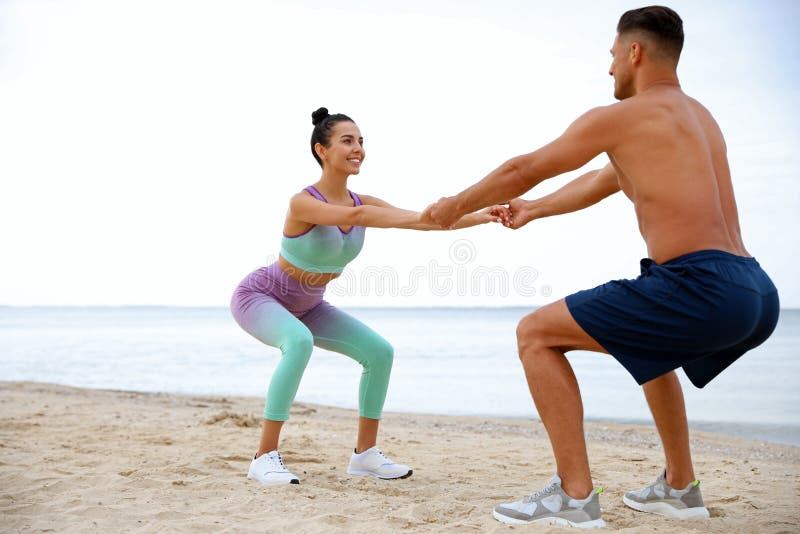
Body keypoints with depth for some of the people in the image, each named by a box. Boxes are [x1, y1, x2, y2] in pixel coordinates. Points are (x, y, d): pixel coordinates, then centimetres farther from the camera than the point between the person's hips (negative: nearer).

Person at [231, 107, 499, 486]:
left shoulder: (364, 202, -8)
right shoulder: (302, 202, -29)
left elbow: (426, 221, -16)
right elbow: (354, 217, -48)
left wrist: (482, 216, -30)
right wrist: (424, 216, -55)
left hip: (307, 307, 7)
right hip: (259, 296, -7)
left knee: (379, 352, -4)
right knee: (300, 342, -38)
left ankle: (365, 453, 9)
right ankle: (265, 457, -28)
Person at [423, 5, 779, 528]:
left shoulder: (620, 116, 0)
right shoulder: (698, 117, 25)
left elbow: (523, 171, 9)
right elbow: (603, 182, 37)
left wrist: (458, 205, 26)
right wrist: (536, 210, 47)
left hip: (699, 286, -9)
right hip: (759, 296, 9)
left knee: (535, 333, 1)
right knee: (651, 346, 39)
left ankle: (575, 495, -1)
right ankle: (680, 486, 36)